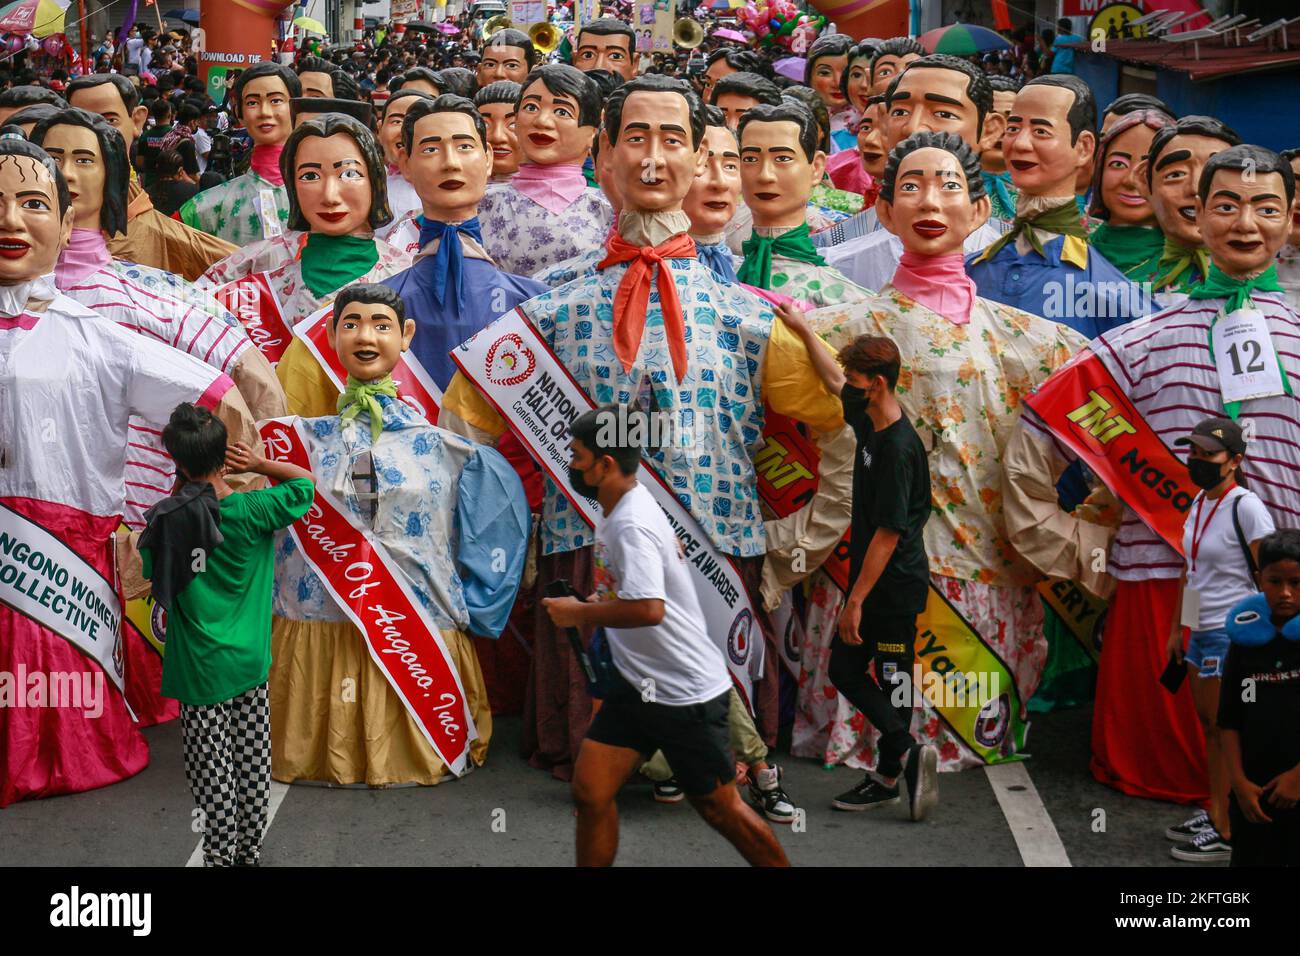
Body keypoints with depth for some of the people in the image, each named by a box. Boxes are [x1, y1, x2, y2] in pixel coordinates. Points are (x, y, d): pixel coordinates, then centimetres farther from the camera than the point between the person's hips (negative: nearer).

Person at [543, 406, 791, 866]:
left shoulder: (631, 525, -22)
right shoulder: (623, 509, 8)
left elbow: (649, 609, -34)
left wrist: (580, 613, -21)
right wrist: (601, 602, 11)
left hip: (686, 694, -9)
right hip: (638, 685, 9)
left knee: (720, 808, 3)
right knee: (590, 792, 2)